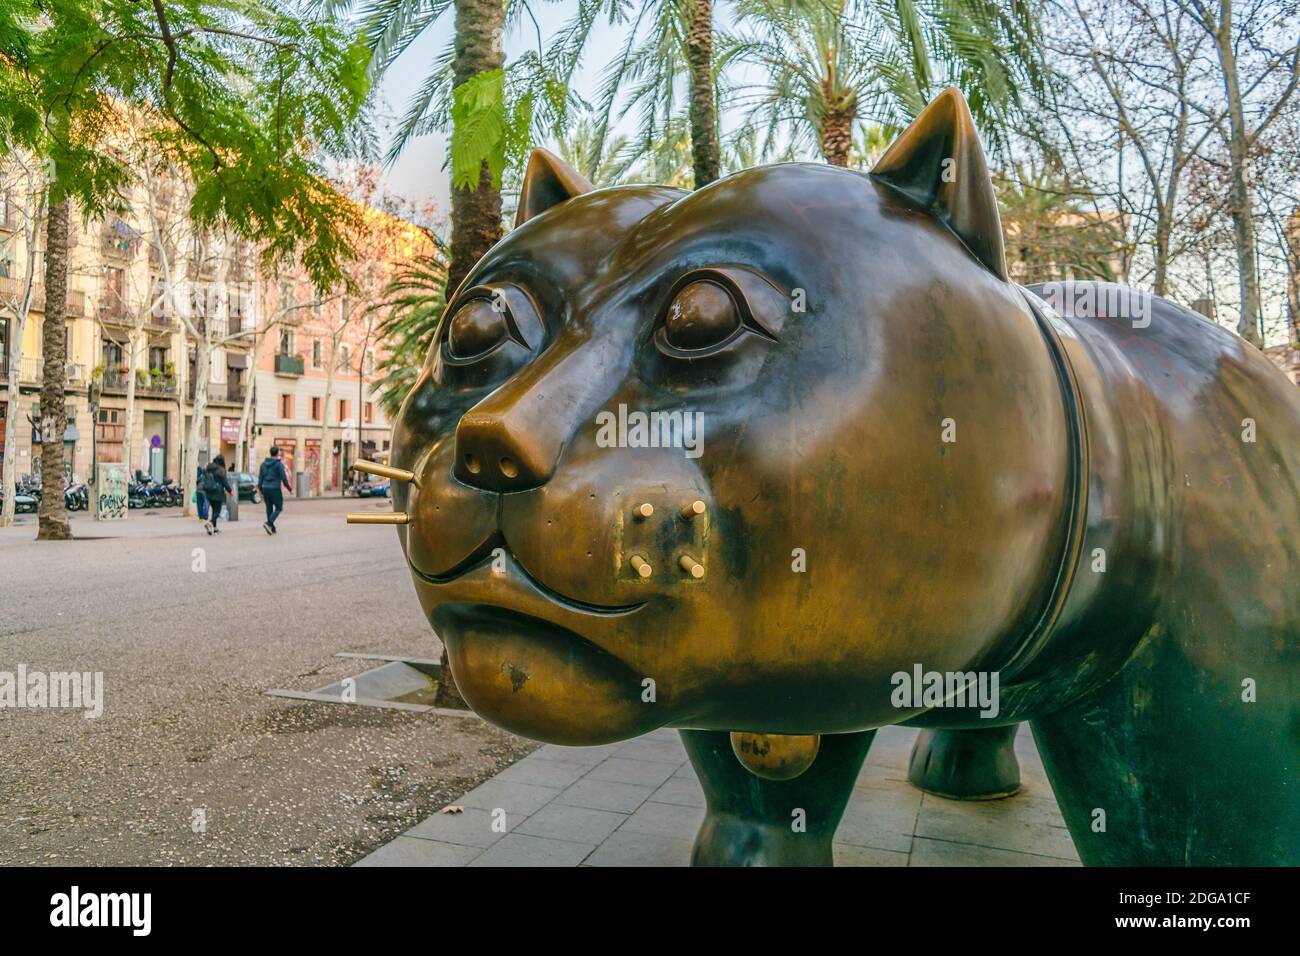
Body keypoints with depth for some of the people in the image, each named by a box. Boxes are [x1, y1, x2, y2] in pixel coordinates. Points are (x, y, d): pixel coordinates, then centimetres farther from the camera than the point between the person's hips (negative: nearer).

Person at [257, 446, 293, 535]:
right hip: (275, 489, -6)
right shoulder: (279, 464, -9)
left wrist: (261, 491, 15)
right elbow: (283, 478, -12)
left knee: (269, 508, 13)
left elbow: (260, 478, 9)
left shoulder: (264, 464, 9)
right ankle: (268, 523, -16)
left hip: (265, 489, 6)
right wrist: (290, 488, 1)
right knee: (279, 508, 4)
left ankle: (272, 528, 14)